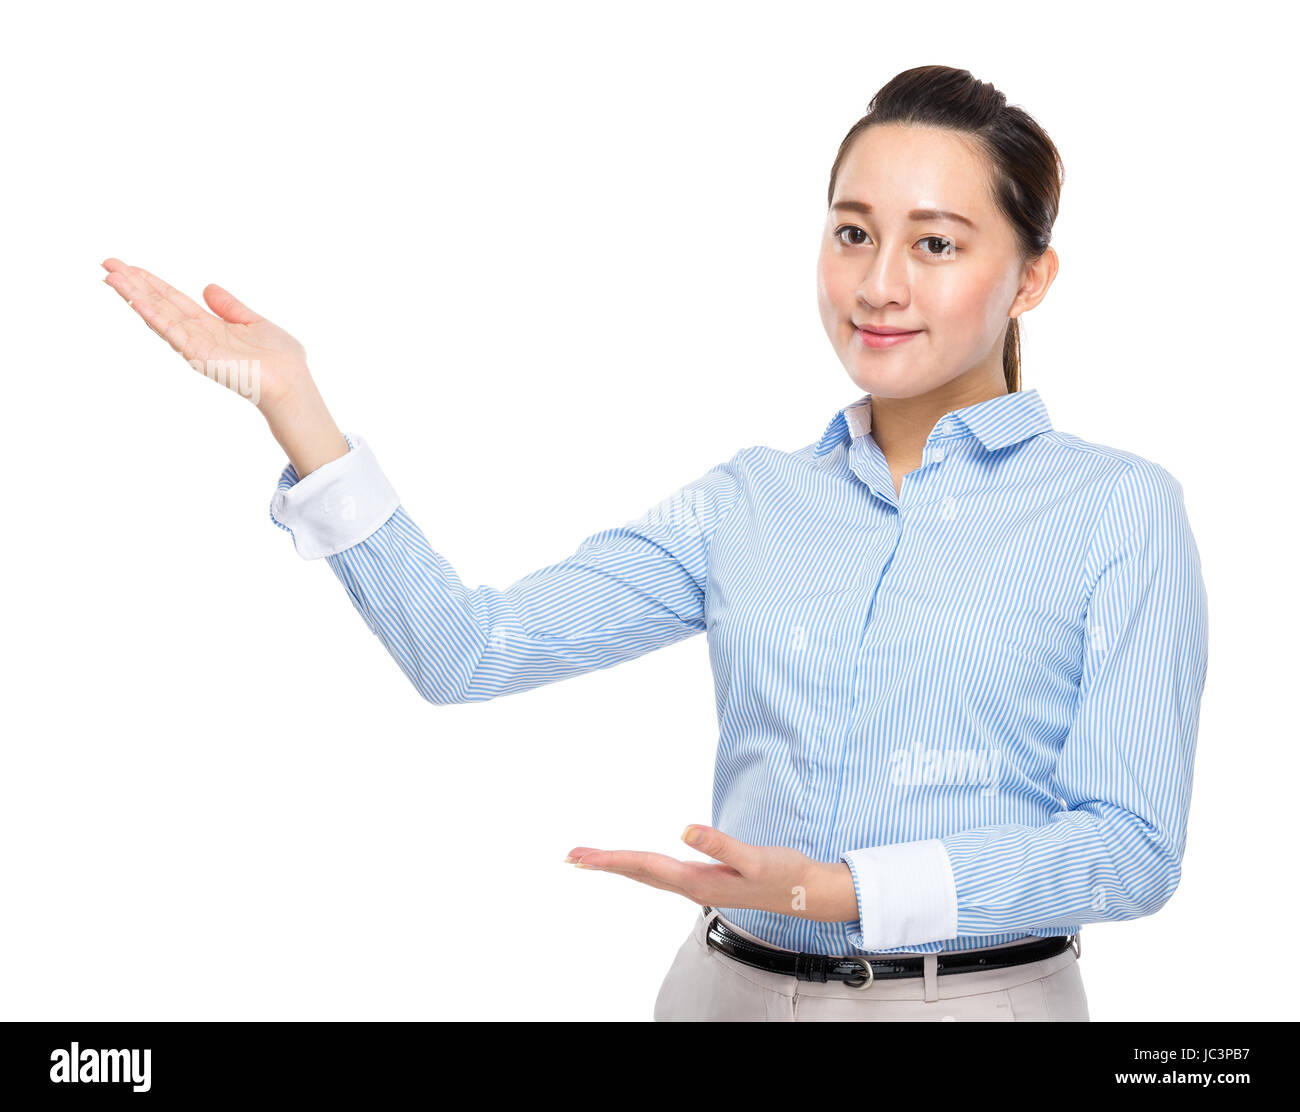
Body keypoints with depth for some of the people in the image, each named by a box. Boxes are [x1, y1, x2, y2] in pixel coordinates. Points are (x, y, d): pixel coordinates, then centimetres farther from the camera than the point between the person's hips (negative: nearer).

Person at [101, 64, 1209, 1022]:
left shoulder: (1117, 510, -5)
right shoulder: (748, 501, 5)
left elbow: (1131, 847, -10)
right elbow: (469, 649, -1)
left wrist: (840, 890, -22)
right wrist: (296, 409, -9)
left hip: (979, 996, -3)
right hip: (733, 986, 4)